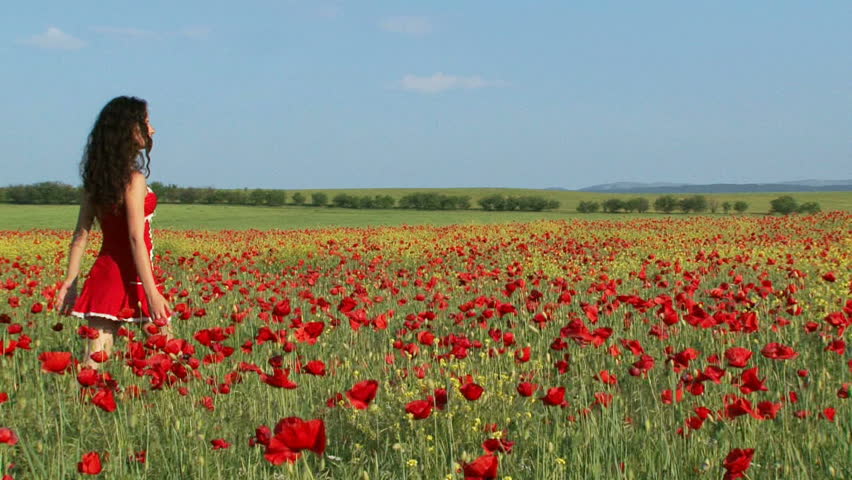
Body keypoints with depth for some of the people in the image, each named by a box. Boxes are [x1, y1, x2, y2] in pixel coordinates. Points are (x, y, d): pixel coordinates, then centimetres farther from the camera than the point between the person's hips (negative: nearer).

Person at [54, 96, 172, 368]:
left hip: (103, 274, 7)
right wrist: (152, 293, -21)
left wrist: (71, 280, 13)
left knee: (95, 361, 4)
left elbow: (81, 234, 10)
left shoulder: (97, 178, 9)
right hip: (130, 278, -7)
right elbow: (136, 238, -19)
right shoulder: (133, 179, -13)